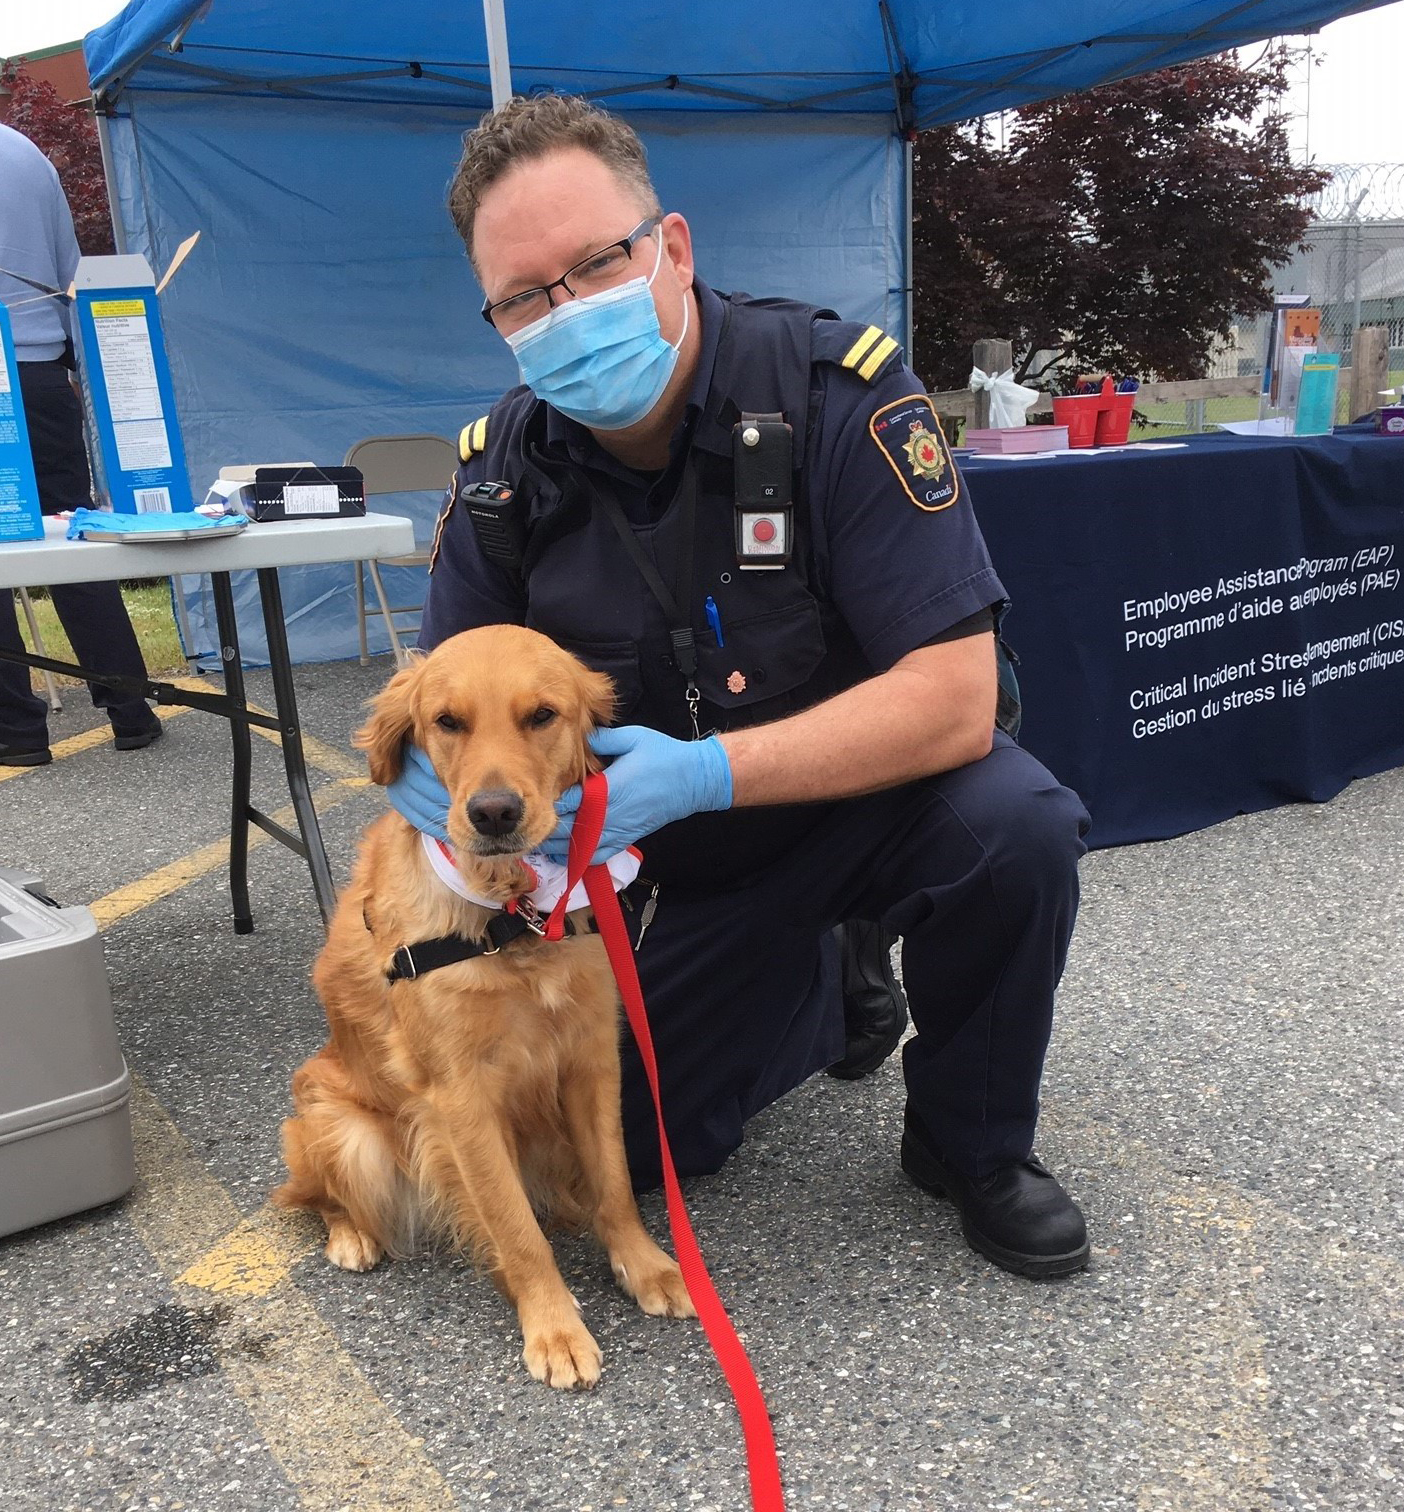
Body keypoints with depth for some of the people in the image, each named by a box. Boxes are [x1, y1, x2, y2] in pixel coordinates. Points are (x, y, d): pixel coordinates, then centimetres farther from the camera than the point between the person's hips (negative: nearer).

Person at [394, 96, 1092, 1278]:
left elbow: (955, 699, -29)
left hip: (863, 794, -2)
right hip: (671, 864, 3)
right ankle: (818, 984, 26)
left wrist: (705, 771, -36)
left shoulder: (837, 390, -24)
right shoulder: (503, 469, -11)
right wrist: (430, 758, -28)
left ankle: (974, 1145, -3)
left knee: (1011, 828, -34)